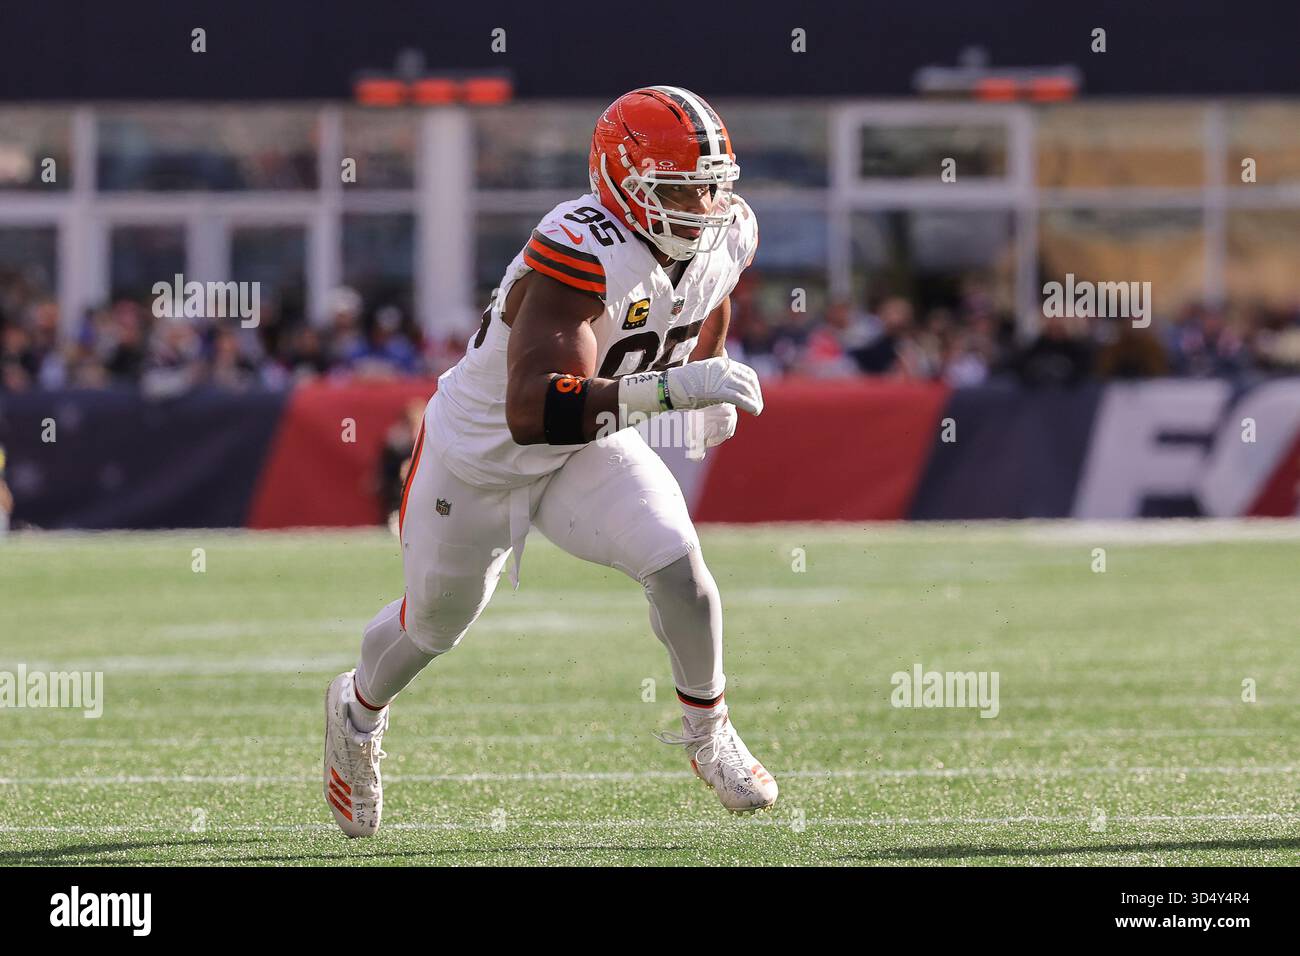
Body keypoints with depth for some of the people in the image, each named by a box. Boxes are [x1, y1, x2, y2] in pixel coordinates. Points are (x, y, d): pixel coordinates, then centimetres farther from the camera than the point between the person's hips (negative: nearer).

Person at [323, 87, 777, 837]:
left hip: (589, 446, 5)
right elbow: (531, 410, -50)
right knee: (438, 620, 18)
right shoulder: (580, 254, -40)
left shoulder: (727, 236, -16)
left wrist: (711, 381, 14)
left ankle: (709, 733, 7)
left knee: (679, 566, -19)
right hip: (479, 451, -5)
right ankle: (360, 711, 52)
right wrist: (666, 389, -58)